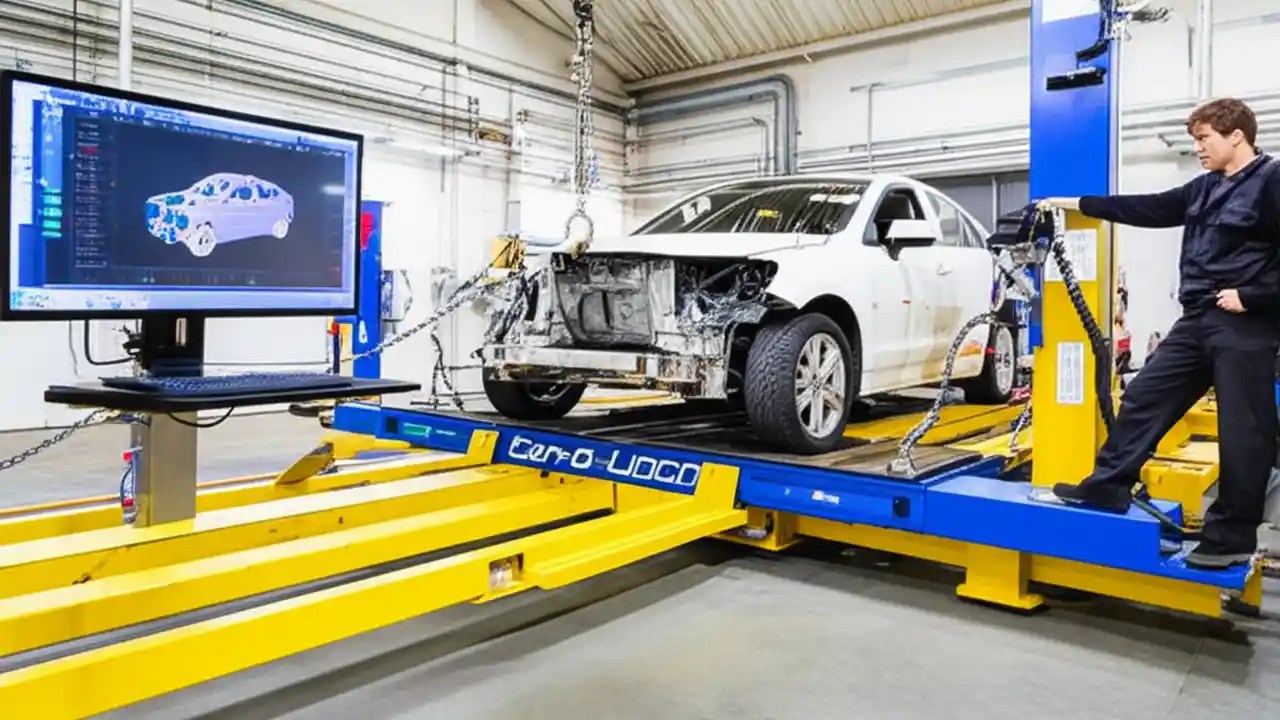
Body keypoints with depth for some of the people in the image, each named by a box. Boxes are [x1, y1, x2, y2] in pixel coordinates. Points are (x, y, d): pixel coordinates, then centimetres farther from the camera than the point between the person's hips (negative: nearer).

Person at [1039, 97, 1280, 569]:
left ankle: (1232, 536, 10)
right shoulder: (1205, 189, 14)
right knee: (1143, 398, 7)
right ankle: (1107, 487, 15)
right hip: (1197, 320, 8)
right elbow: (1149, 209, 18)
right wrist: (1078, 204, 16)